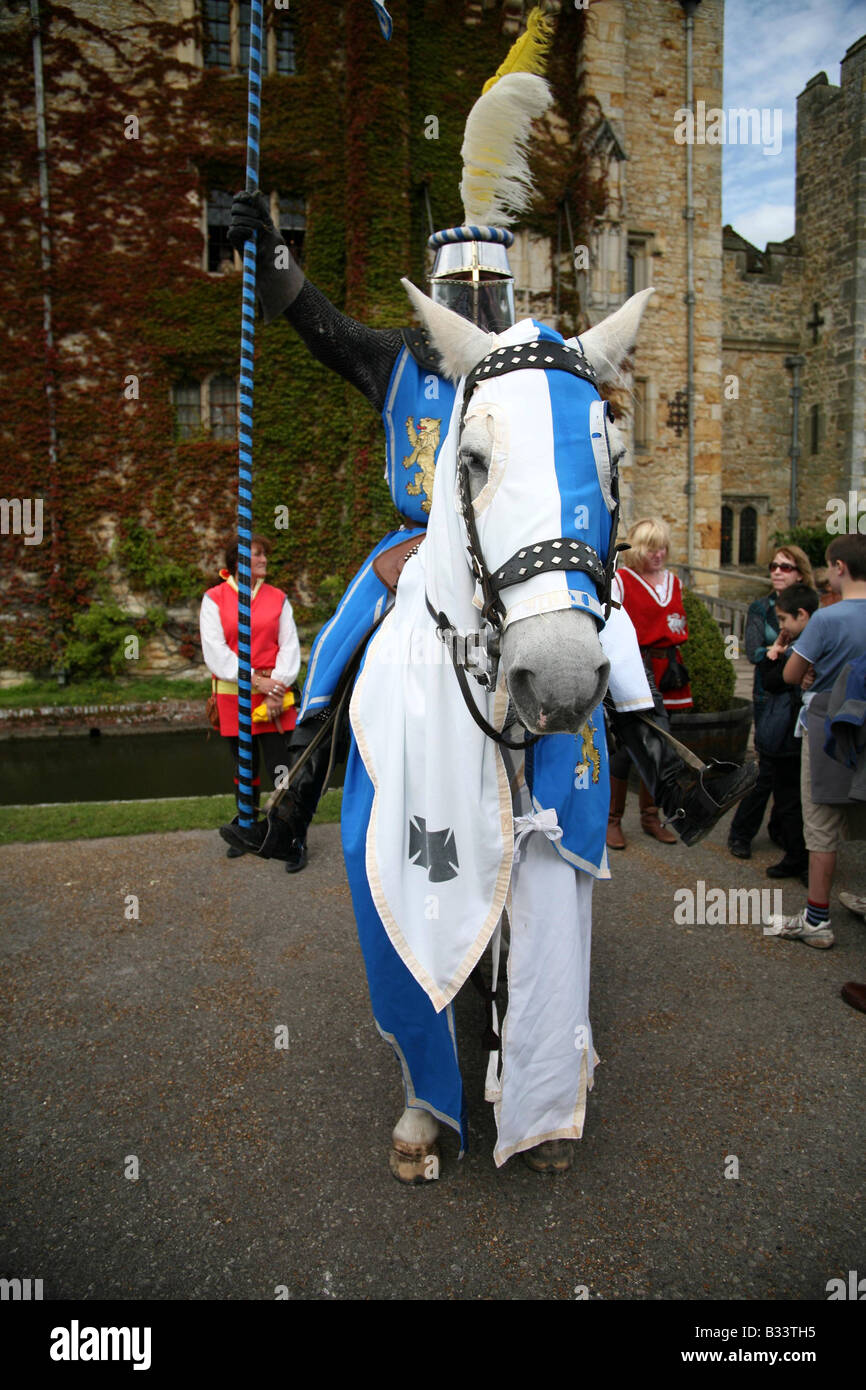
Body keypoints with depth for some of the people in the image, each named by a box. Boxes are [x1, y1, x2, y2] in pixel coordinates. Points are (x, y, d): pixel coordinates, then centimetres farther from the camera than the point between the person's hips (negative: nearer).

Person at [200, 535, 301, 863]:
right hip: (233, 696, 0)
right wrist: (256, 680, -13)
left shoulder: (277, 598, 7)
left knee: (280, 767, -5)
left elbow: (289, 646, 1)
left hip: (273, 692, 0)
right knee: (244, 768, 11)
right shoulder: (214, 599, 3)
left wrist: (277, 690, -12)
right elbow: (215, 652, -5)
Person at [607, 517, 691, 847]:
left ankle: (650, 816, 22)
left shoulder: (673, 582, 16)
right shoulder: (620, 580, -3)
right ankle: (612, 820, 7)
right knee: (625, 747, -5)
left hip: (665, 671, 6)